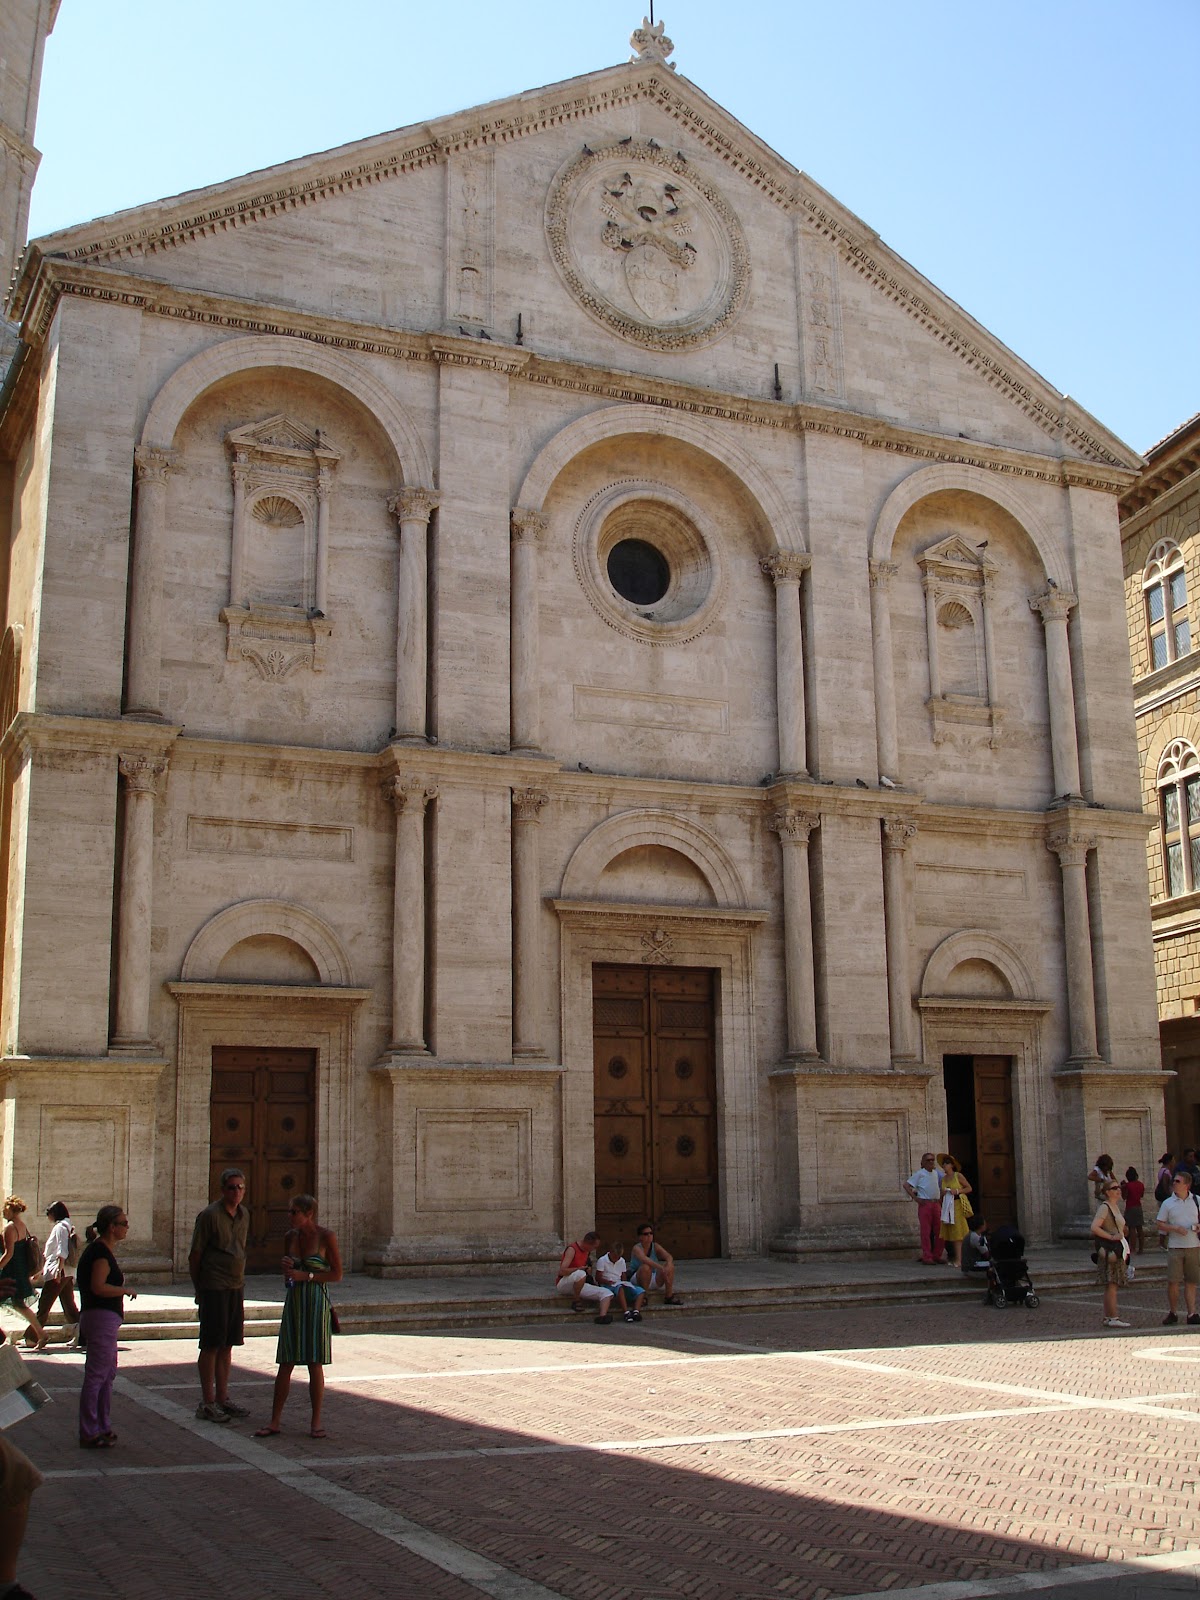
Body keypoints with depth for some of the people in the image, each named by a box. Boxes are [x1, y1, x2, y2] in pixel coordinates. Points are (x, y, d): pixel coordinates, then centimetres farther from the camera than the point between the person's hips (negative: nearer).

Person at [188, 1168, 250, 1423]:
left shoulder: (243, 1215, 11)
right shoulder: (209, 1215, -12)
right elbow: (194, 1256, -8)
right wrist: (199, 1289, -4)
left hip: (235, 1287, 7)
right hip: (213, 1288, -7)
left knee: (227, 1345, 12)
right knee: (211, 1346, -2)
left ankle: (222, 1398, 20)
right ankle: (207, 1404, 4)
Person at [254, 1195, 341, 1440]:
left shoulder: (326, 1237, -7)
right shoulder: (290, 1236, 7)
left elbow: (337, 1274, -6)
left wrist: (307, 1276, -14)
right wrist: (287, 1269, -5)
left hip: (317, 1303, -4)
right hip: (293, 1302, 4)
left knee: (315, 1364, -1)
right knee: (285, 1363, 4)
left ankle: (316, 1422, 9)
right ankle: (274, 1421, 10)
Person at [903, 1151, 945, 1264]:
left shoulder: (936, 1173, 14)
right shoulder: (919, 1174, -2)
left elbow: (942, 1187, 28)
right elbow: (906, 1185, -5)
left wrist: (941, 1198, 12)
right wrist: (915, 1198, -10)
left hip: (936, 1204, 5)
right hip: (925, 1205, -5)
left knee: (939, 1231, 5)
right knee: (926, 1232, -5)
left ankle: (937, 1255, 14)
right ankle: (927, 1257, -4)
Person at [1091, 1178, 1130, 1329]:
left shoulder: (1116, 1206, 17)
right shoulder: (1104, 1207, -12)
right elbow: (1094, 1227, -23)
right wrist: (1111, 1237, -18)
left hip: (1117, 1250, 9)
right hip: (1109, 1251, -9)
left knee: (1111, 1286, 10)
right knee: (1111, 1285, -11)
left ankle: (1108, 1318, 12)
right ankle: (1113, 1318, -12)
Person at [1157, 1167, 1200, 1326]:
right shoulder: (1168, 1203, 3)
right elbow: (1158, 1223, 4)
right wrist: (1175, 1228, -11)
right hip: (1175, 1247, -1)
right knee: (1173, 1282, -3)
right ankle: (1173, 1313, 11)